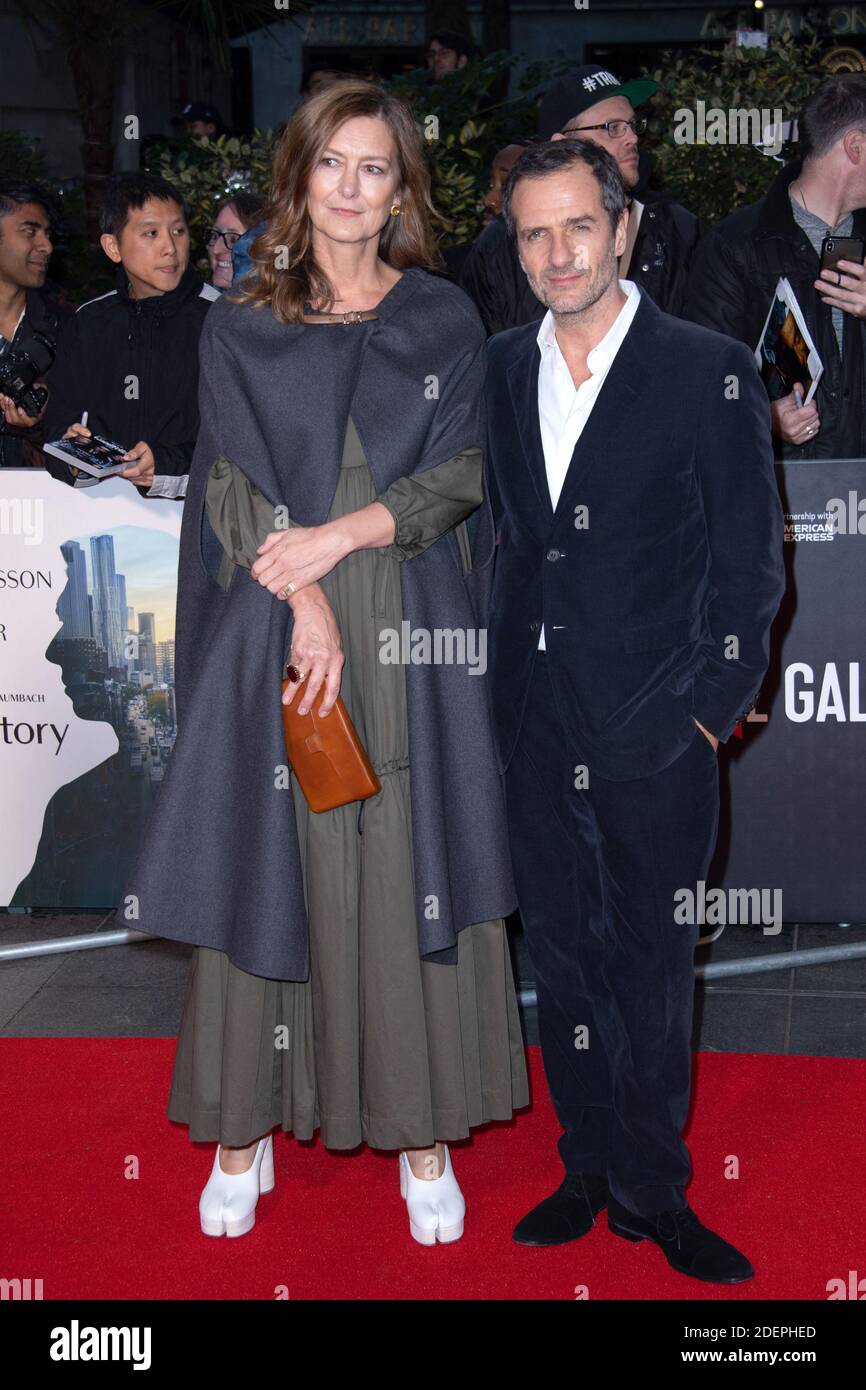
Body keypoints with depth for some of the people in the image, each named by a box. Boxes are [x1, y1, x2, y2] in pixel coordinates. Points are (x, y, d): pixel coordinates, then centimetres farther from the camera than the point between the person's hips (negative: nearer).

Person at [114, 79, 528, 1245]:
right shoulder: (241, 327, 8)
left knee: (407, 875, 3)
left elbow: (461, 471, -1)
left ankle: (422, 1127, 15)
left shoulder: (446, 320, 8)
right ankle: (246, 1127, 16)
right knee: (269, 870, 4)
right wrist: (306, 603, -15)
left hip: (412, 638, 0)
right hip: (278, 634, 0)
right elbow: (232, 483, -1)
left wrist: (340, 535, -15)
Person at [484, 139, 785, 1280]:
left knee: (653, 968, 8)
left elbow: (751, 566, -5)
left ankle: (652, 1192, 25)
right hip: (536, 731, 4)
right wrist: (504, 684, 7)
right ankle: (590, 1168, 30)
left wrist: (712, 712, -7)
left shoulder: (710, 371, -6)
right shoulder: (502, 369, 8)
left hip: (656, 735, -4)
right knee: (564, 959, 14)